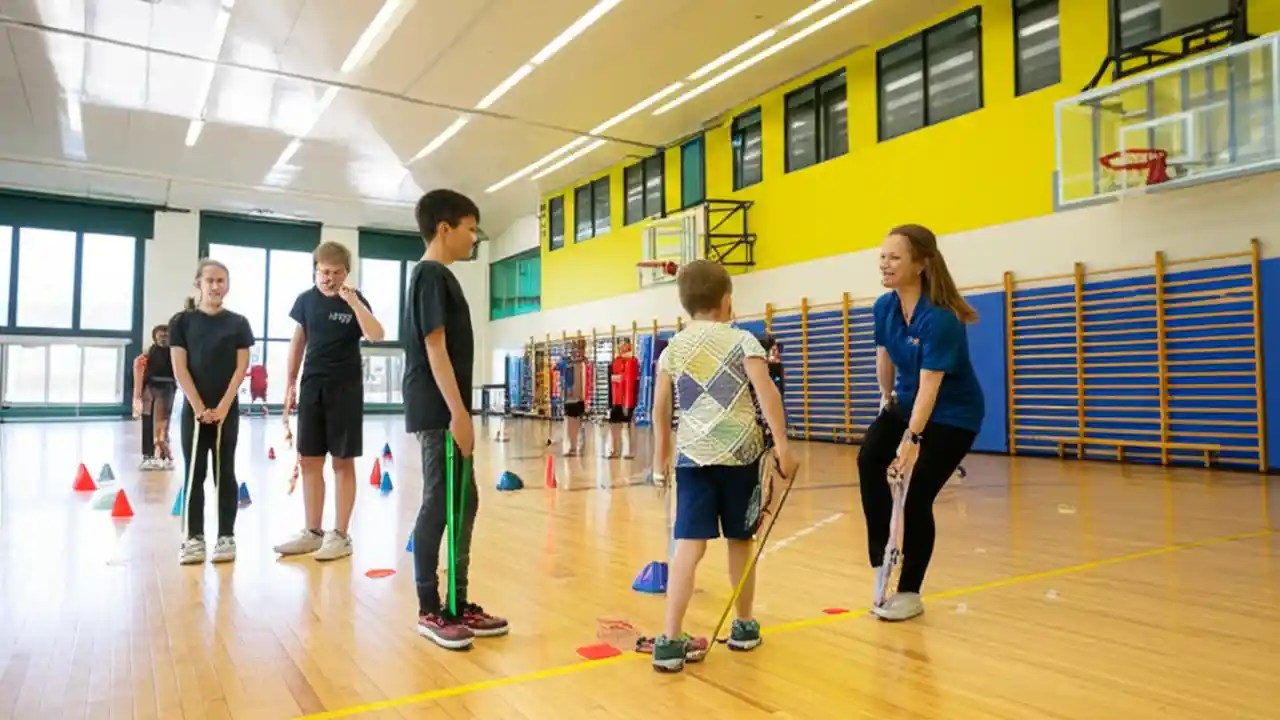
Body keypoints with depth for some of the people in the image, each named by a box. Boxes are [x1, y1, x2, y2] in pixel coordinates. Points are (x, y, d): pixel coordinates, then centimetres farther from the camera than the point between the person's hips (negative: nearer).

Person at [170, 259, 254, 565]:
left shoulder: (238, 323, 3)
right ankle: (193, 538, 12)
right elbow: (180, 369, -2)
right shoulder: (182, 321, 2)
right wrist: (199, 407, -10)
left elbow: (241, 368, -1)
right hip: (193, 409, 0)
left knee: (225, 473, 4)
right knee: (194, 474, 4)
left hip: (227, 409, 0)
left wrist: (223, 407, -10)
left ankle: (226, 537, 10)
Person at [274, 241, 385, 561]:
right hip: (312, 386, 4)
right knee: (309, 461, 7)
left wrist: (352, 301, -28)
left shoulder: (355, 300, -4)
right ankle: (313, 532, 18)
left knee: (343, 461, 1)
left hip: (346, 387, -4)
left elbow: (376, 335, -21)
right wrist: (290, 384, 11)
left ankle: (340, 535, 9)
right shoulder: (306, 300, 6)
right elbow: (298, 343, 14)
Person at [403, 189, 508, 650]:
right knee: (439, 507, -3)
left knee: (463, 504, 13)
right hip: (440, 413, -10)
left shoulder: (438, 276, 18)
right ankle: (430, 610, 9)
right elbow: (435, 347, -18)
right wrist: (457, 412, -21)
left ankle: (458, 603, 22)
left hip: (445, 412, 10)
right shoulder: (432, 275, -11)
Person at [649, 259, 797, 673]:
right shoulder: (742, 341, 0)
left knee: (689, 544, -3)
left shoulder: (672, 349, 9)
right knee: (740, 540, 14)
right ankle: (744, 626, 29)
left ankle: (671, 640, -10)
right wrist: (782, 445, -12)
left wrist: (662, 448, 26)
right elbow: (767, 393, -12)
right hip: (739, 452, -2)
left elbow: (660, 407, 12)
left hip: (692, 454, 2)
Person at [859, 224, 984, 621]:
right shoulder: (884, 307, -9)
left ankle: (910, 593, 9)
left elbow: (929, 385, -35)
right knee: (869, 458, -20)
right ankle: (882, 558, -9)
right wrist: (887, 397, 20)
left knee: (916, 496, -9)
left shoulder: (940, 319, -30)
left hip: (953, 415, -6)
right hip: (906, 403, 6)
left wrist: (912, 439, -40)